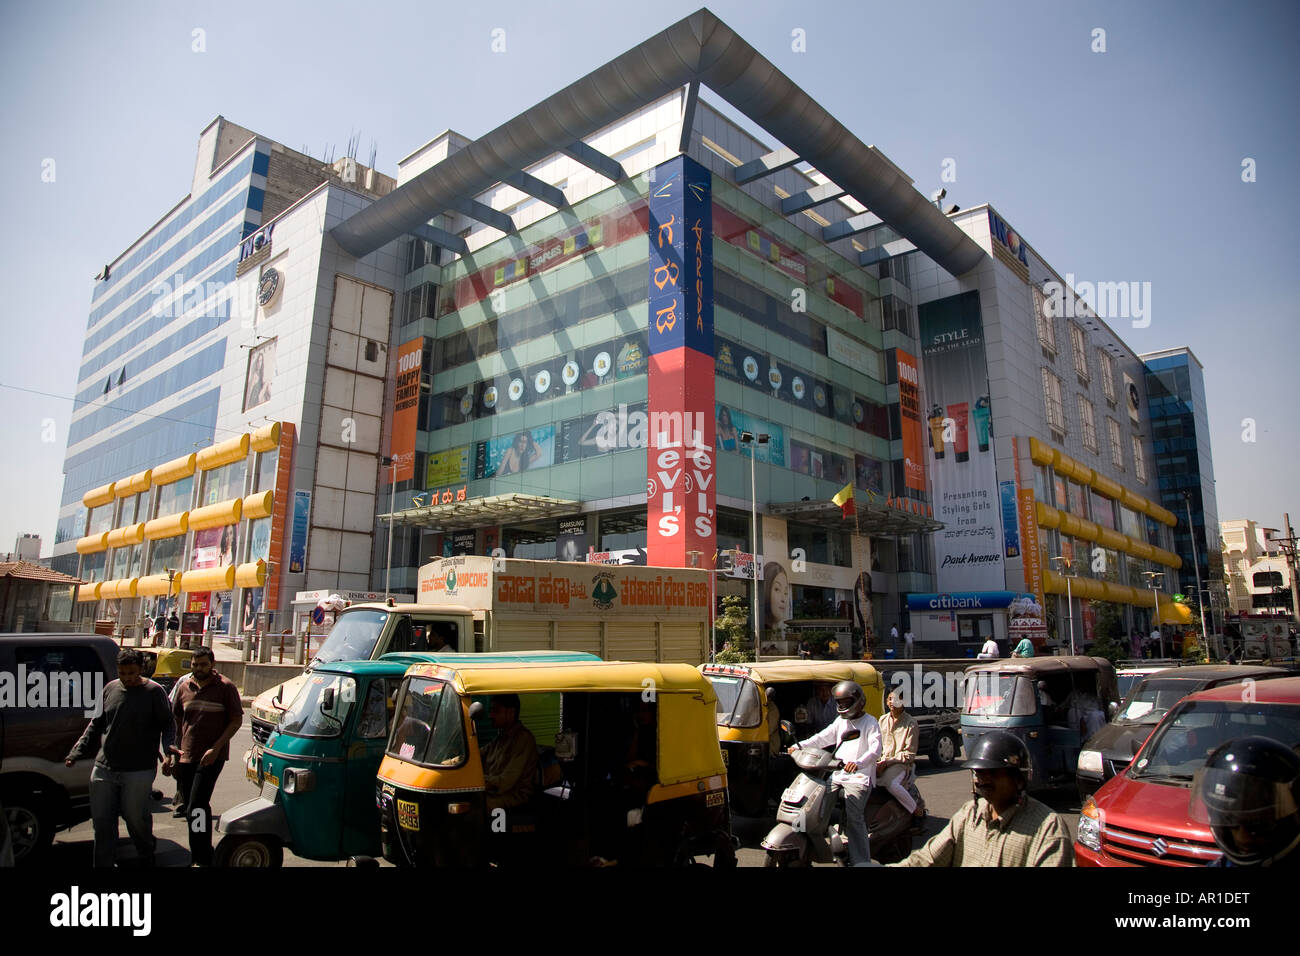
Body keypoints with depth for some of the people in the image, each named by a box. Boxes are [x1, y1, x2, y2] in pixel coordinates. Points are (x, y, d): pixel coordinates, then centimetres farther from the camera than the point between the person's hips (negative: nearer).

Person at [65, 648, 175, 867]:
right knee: (101, 820, 7)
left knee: (135, 817, 6)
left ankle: (147, 855, 29)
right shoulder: (110, 689, 7)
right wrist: (76, 752, 10)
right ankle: (103, 862, 23)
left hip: (138, 770, -4)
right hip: (104, 768, 4)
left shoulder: (154, 692, -6)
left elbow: (168, 726, -3)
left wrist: (170, 754, -17)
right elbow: (96, 725, 17)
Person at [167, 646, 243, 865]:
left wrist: (216, 748, -15)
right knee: (192, 808, 13)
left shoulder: (225, 687, -6)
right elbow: (176, 720, 19)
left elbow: (236, 720, -6)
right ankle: (199, 855, 30)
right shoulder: (184, 686, 9)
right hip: (186, 756, 6)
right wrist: (173, 749, 13)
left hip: (212, 756, -5)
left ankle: (202, 859, -7)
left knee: (197, 806, -13)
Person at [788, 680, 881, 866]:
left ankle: (861, 861, -12)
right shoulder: (841, 721, 21)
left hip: (859, 778, -7)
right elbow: (823, 737, 16)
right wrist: (799, 746, 3)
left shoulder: (870, 722, 0)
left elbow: (876, 748, -15)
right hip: (838, 775, 7)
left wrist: (859, 763, -33)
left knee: (853, 817, -18)